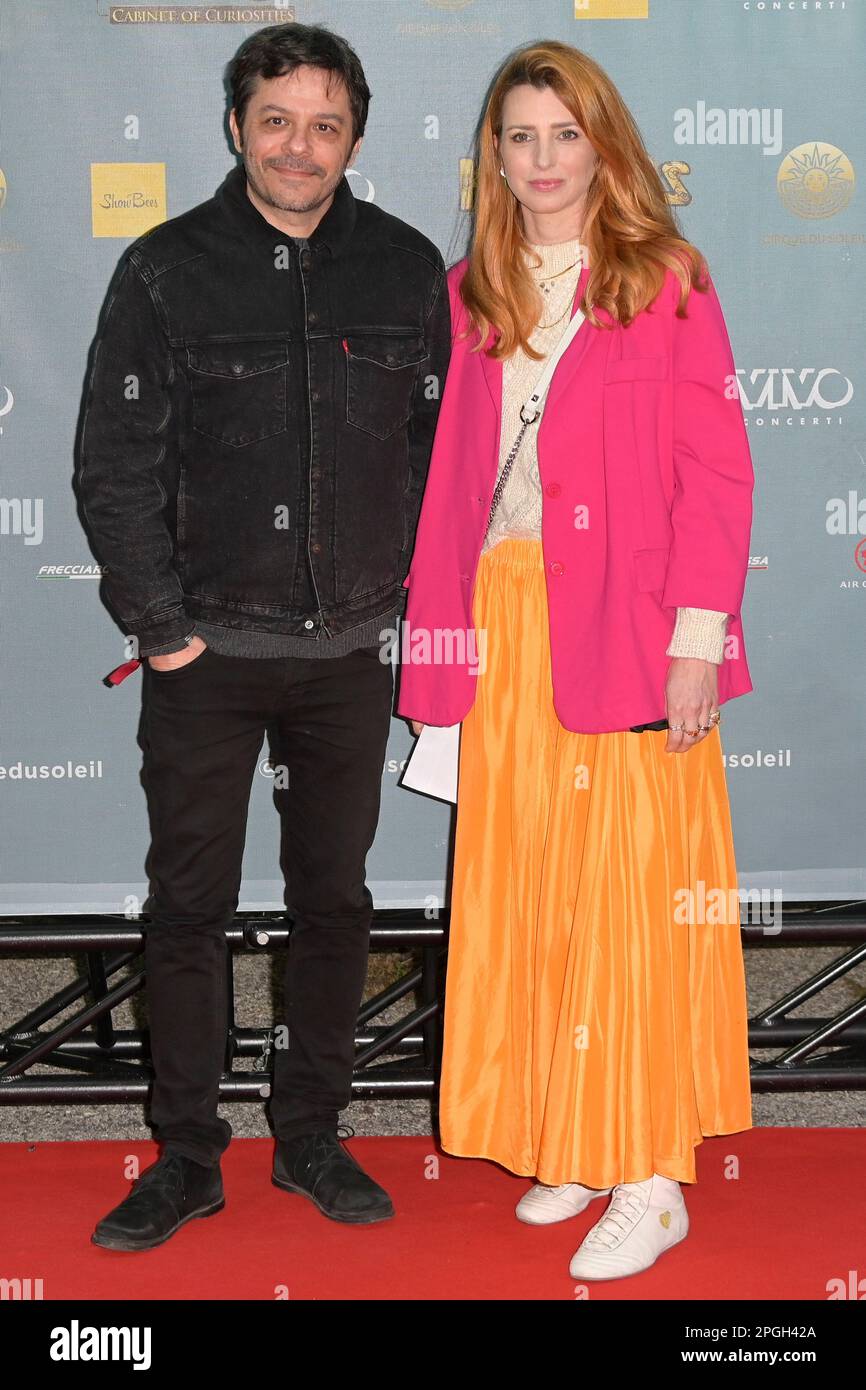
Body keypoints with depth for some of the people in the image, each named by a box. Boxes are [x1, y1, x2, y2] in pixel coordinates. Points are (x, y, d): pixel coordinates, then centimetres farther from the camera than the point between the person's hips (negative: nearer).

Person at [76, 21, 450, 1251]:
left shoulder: (407, 269, 3)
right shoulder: (168, 269, -2)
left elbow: (444, 449, 8)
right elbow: (114, 466, -2)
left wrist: (421, 595, 3)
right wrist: (158, 622, -6)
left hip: (348, 654, 2)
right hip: (207, 655, -1)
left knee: (334, 902, 11)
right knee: (188, 908, 5)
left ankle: (312, 1137, 27)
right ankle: (186, 1158, 20)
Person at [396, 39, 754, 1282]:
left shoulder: (666, 284, -1)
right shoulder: (470, 297, 12)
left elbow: (717, 476, -6)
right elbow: (450, 472, 11)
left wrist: (698, 640, -14)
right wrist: (442, 633, 3)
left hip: (624, 632, -4)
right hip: (502, 629, 5)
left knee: (632, 892, -2)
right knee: (526, 888, 8)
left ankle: (652, 1179, 8)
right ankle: (572, 1142, 22)